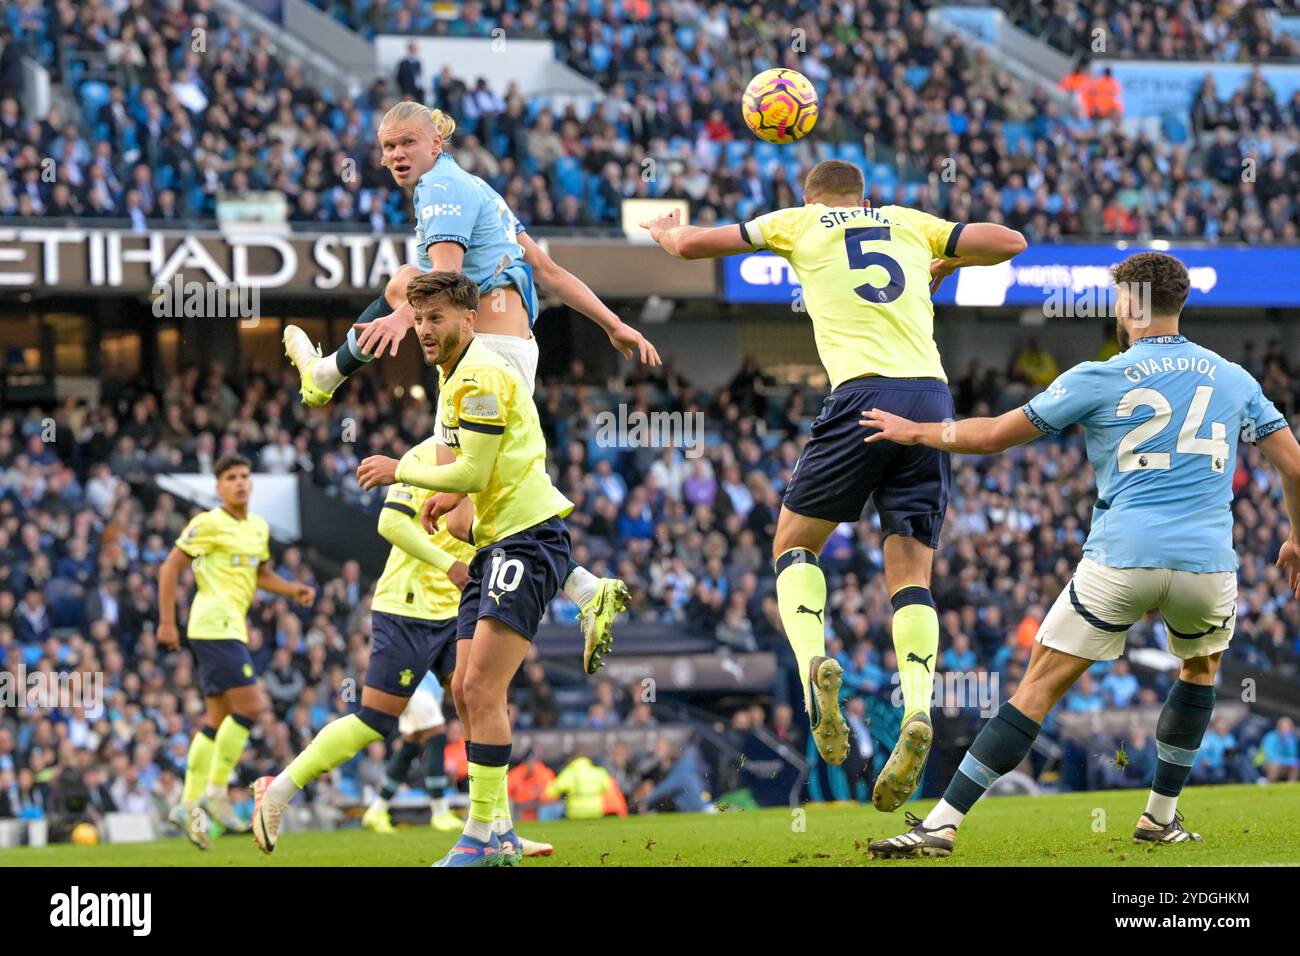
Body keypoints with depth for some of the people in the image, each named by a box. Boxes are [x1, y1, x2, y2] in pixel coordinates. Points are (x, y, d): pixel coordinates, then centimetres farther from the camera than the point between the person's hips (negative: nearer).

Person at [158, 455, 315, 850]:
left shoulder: (259, 527, 16)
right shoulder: (209, 524, -7)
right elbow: (170, 567, -6)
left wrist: (295, 590, 10)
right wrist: (166, 623, -10)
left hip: (232, 628, 9)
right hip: (215, 627, -9)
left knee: (218, 719, 9)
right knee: (250, 706, -15)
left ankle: (189, 805, 11)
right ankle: (216, 791, -9)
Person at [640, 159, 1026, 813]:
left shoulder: (800, 223, 15)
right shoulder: (909, 224, 23)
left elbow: (691, 244, 16)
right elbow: (1009, 242, 26)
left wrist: (665, 230, 39)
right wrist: (944, 266, 42)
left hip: (866, 394, -3)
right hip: (933, 399, 3)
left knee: (795, 541, 12)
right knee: (910, 567, 3)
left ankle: (813, 661, -16)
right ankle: (917, 711, -19)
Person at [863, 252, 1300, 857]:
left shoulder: (1100, 379, 3)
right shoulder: (1234, 379, 12)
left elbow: (994, 436, 8)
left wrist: (913, 432, 23)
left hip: (1120, 561, -2)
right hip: (1207, 560, 2)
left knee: (1039, 687, 0)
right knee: (1200, 668, 32)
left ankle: (942, 824, -6)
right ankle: (1161, 817, 32)